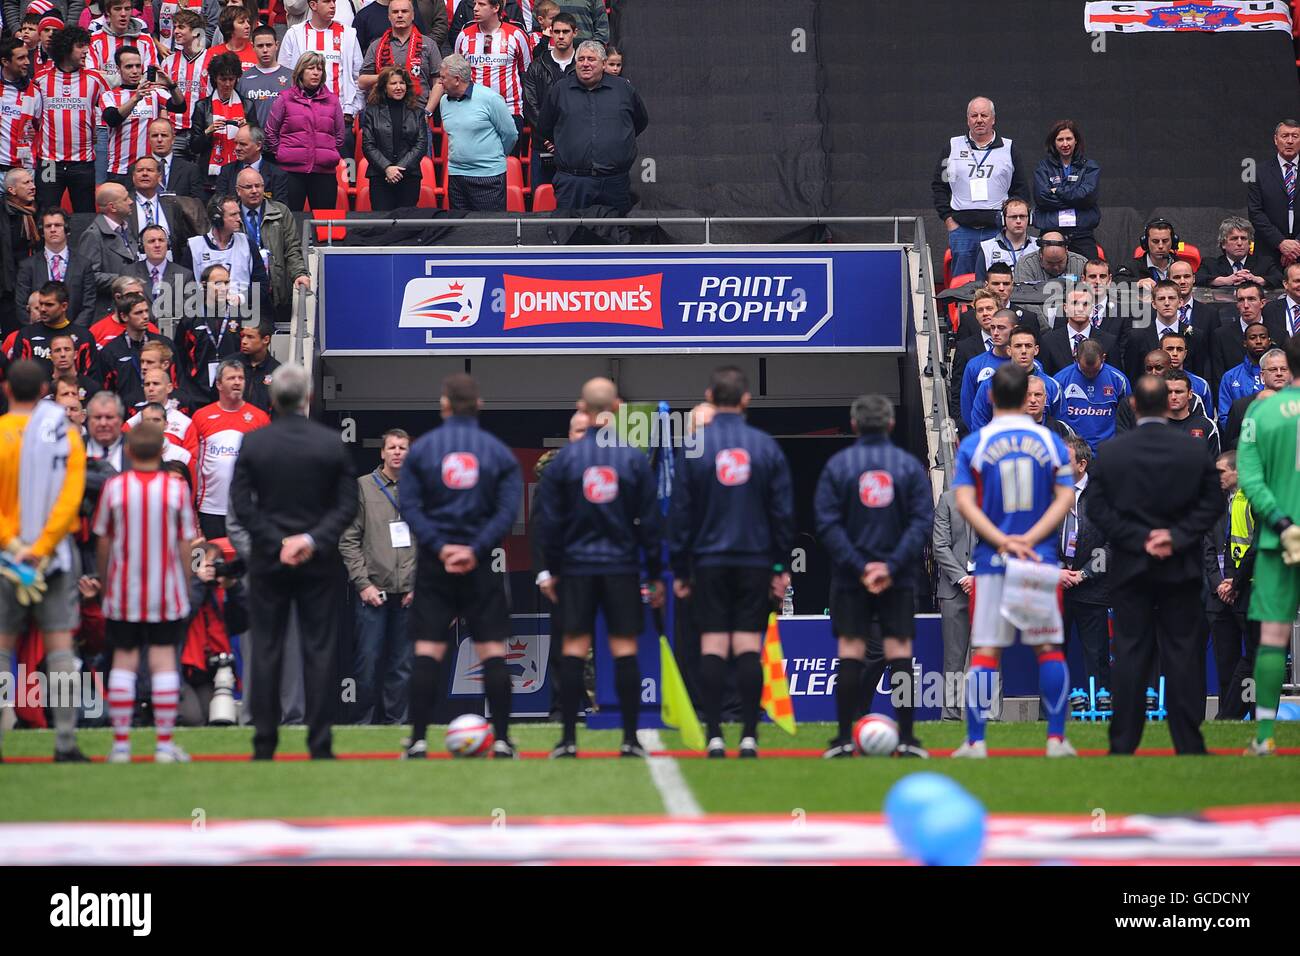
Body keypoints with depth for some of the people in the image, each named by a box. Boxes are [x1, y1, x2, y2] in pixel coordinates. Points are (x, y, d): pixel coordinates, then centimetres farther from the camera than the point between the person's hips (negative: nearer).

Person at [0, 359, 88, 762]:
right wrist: (39, 548, -9)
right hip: (57, 553, 2)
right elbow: (71, 498, -6)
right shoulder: (67, 435, 1)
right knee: (60, 644, 2)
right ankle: (66, 741, -2)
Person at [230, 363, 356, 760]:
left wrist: (276, 542, -7)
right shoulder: (331, 443, -3)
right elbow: (347, 504, -5)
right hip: (318, 563, 0)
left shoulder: (253, 443, -3)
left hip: (267, 563, 0)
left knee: (266, 652, 6)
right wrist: (314, 540, -9)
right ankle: (320, 744, 1)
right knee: (320, 650, 4)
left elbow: (241, 503, -6)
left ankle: (264, 745, 5)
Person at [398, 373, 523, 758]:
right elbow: (509, 509, -6)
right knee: (492, 650, 3)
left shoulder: (421, 448, 3)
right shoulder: (499, 452, 4)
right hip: (482, 567, 0)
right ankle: (501, 739, 1)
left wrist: (439, 547, -10)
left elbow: (409, 505, -5)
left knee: (427, 651, 1)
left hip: (434, 566, 0)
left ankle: (418, 740, -2)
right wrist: (476, 550, -11)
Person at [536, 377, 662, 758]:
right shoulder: (635, 458, -1)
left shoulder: (564, 458, -1)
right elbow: (650, 521, 2)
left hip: (576, 567, 0)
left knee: (574, 649, 2)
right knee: (625, 650, 2)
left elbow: (550, 519, 2)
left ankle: (568, 739, 1)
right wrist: (655, 575, 8)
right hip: (622, 566, 0)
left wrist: (552, 569, 10)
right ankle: (630, 740, 0)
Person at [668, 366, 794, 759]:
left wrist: (679, 569, 7)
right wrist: (782, 567, 11)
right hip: (755, 561, 1)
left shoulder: (695, 447, -3)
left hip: (709, 563, -1)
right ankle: (749, 736, -3)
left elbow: (680, 512, 0)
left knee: (712, 646, 1)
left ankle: (715, 737, -4)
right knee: (749, 646, 1)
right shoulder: (766, 446, 1)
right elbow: (783, 510, 5)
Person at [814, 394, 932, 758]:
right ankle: (906, 739, 0)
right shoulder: (910, 465, 1)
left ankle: (845, 738, 3)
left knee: (850, 652, 3)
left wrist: (858, 566, -10)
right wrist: (892, 566, -11)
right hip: (899, 578, 0)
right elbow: (922, 521, -6)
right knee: (900, 651, 2)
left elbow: (828, 523, -7)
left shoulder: (837, 465, -1)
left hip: (849, 577, 0)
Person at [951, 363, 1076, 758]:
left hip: (991, 561, -1)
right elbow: (1065, 498, -3)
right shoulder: (1049, 441, 3)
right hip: (1041, 561, 1)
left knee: (985, 651, 1)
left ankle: (975, 741, -1)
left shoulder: (973, 444, 0)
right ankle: (1056, 738, 4)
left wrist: (1003, 542, -11)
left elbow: (965, 503, -7)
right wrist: (1030, 539, -10)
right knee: (1049, 648, 7)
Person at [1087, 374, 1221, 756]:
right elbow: (1212, 503, -5)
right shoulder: (1195, 451, -4)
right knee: (1182, 653, 4)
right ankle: (1189, 743, 4)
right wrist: (1176, 536, -8)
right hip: (1181, 568, 0)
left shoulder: (1110, 452, -4)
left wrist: (1138, 539, -7)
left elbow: (1098, 508, -6)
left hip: (1130, 567, 0)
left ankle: (1123, 744, 3)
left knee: (1130, 655, 4)